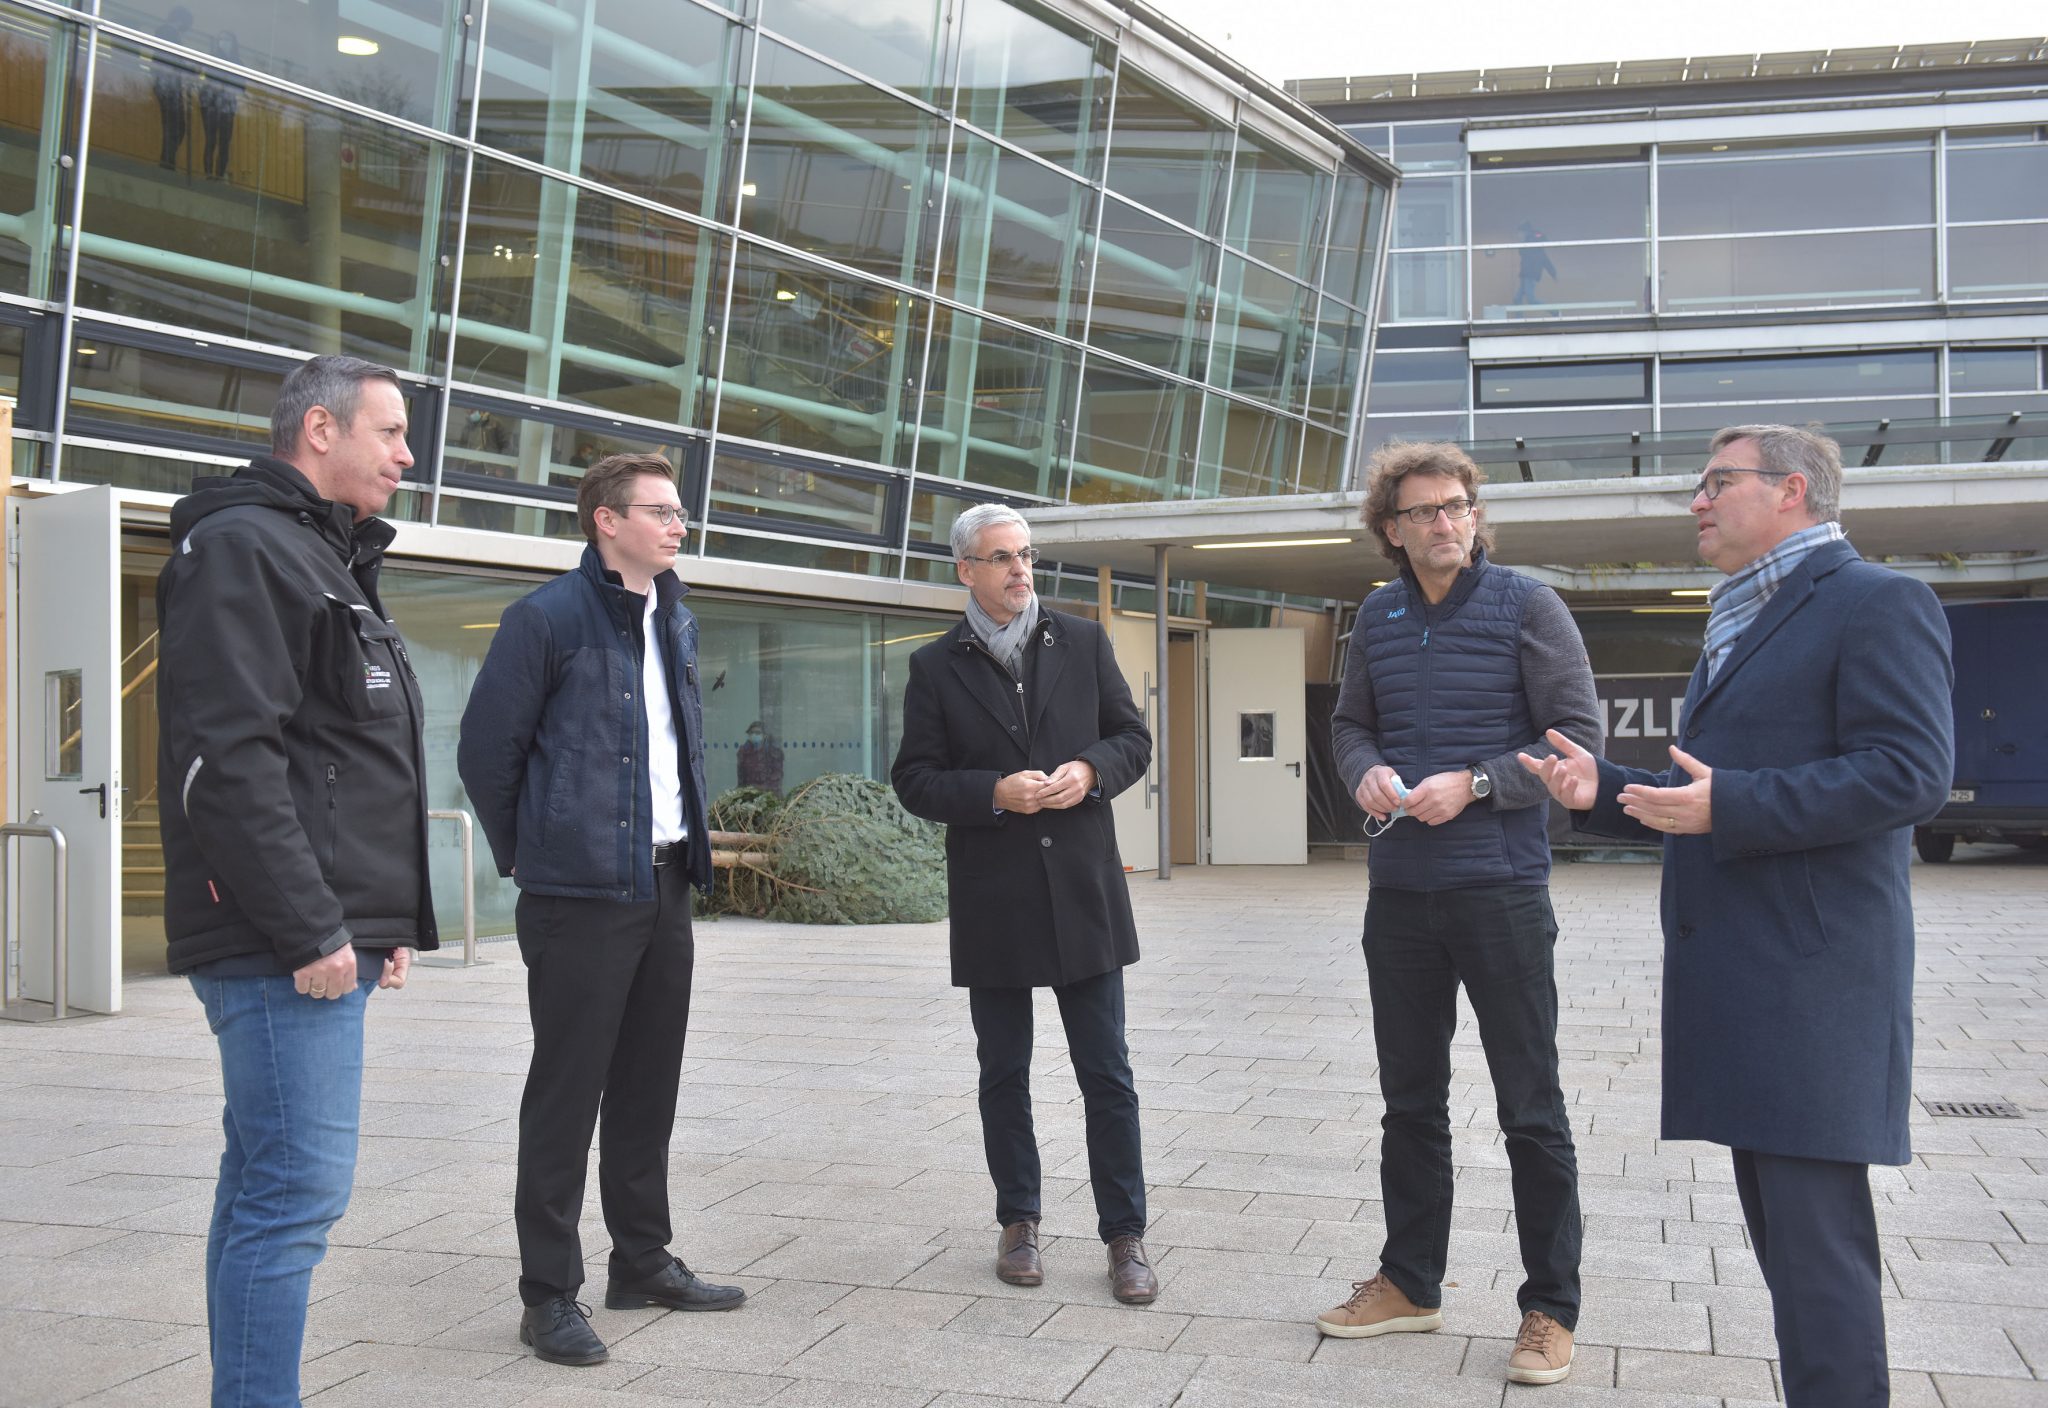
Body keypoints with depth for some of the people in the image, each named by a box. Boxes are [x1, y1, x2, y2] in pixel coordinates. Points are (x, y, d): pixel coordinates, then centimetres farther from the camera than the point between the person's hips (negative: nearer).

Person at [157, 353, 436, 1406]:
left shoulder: (329, 561, 23)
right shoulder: (240, 548, -9)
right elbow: (227, 759, -19)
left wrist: (390, 919, 19)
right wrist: (311, 929, -20)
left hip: (328, 940, 10)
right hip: (285, 950, -10)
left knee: (269, 1188, 13)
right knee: (297, 1190, -10)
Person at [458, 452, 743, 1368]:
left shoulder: (676, 625, 13)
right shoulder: (546, 619, -10)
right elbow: (485, 751, -7)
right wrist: (526, 856, 0)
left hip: (665, 886, 7)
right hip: (581, 893, -7)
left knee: (649, 1084, 14)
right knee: (567, 1089, 0)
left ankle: (642, 1261, 27)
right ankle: (549, 1293, 10)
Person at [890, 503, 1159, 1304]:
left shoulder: (1083, 643, 7)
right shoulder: (937, 668, 2)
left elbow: (1133, 737, 10)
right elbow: (914, 780, -1)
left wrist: (1091, 771, -11)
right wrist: (994, 794, -16)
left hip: (1083, 887, 1)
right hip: (992, 901, 0)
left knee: (1107, 1074, 2)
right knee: (1004, 1073, 11)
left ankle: (1125, 1235, 11)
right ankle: (1018, 1222, 25)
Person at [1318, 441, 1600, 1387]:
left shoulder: (1525, 606, -6)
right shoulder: (1378, 619, 8)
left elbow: (1578, 739, -8)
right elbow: (1350, 722, 18)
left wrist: (1474, 785, -18)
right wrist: (1364, 770, -4)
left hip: (1500, 892, -5)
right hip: (1400, 892, 5)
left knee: (1531, 1112, 3)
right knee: (1410, 1101, 15)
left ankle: (1550, 1310, 16)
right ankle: (1409, 1283, 29)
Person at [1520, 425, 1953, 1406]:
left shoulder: (1877, 605, -6)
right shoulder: (1739, 626, 23)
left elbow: (1912, 773, -18)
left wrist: (1728, 807, -22)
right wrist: (1604, 792, 10)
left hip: (1810, 973, -9)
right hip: (1733, 974, 9)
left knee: (1815, 1241, -8)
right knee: (1780, 1226, 15)